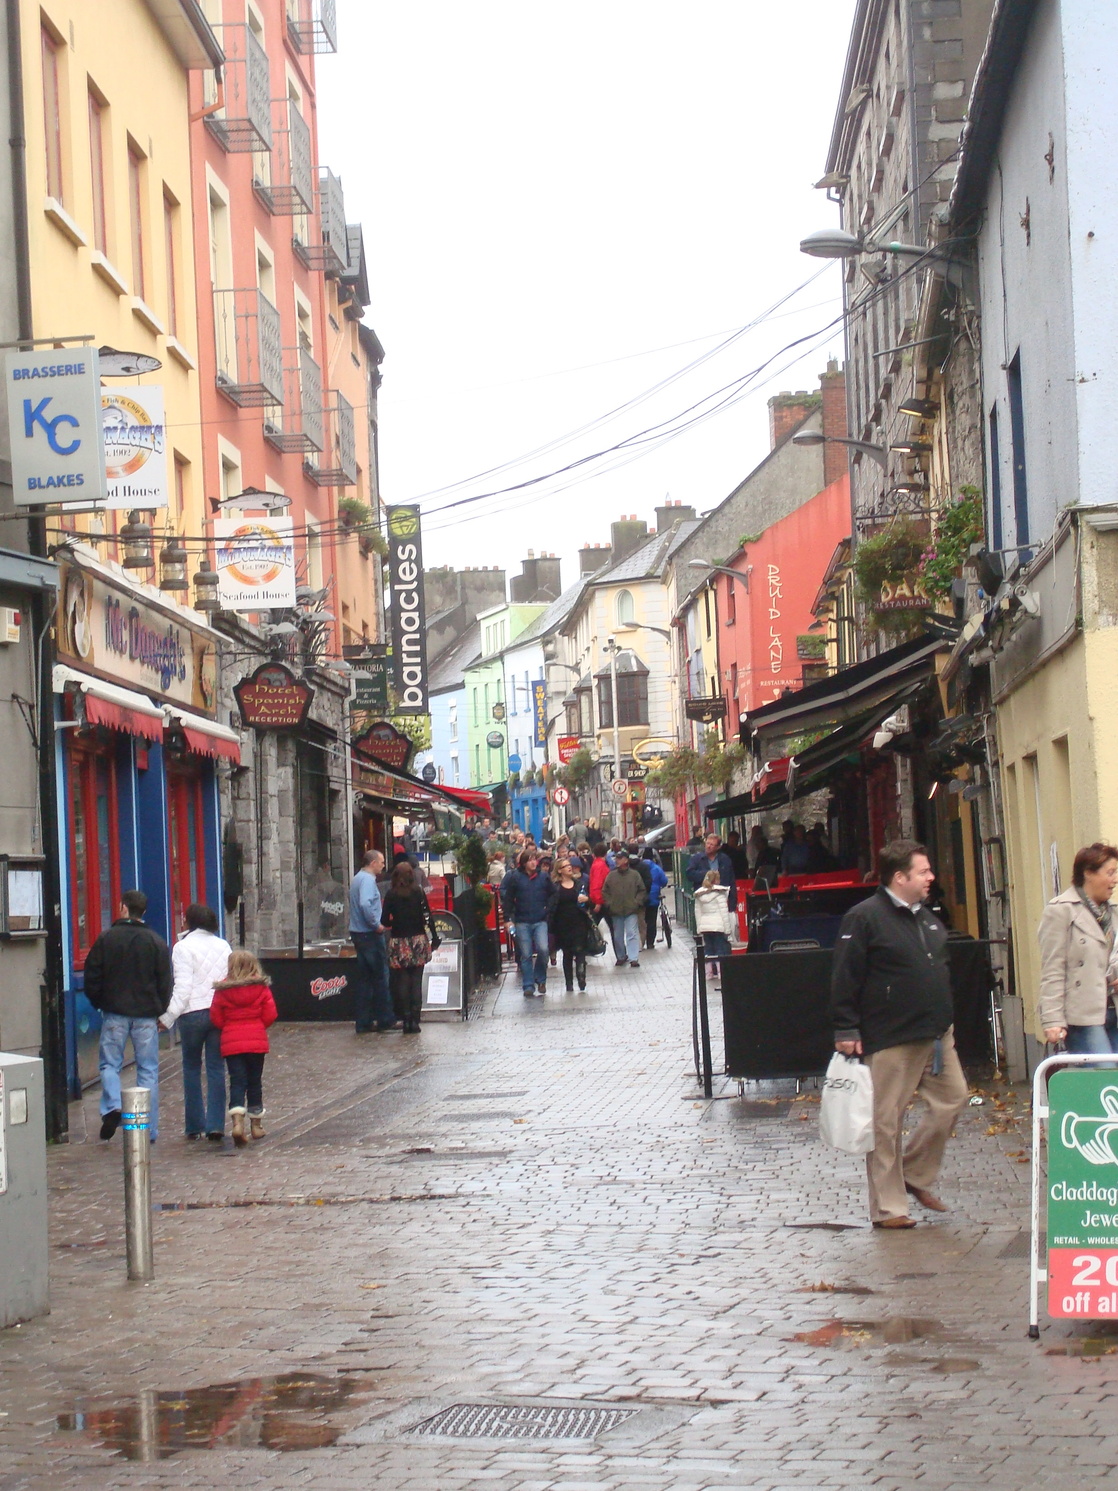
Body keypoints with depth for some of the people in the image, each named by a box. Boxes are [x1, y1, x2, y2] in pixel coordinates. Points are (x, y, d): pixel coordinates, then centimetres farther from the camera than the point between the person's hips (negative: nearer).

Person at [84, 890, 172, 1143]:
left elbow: (92, 978, 0)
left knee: (109, 1064, 11)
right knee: (148, 1070, 5)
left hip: (115, 1013, -1)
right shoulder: (156, 942, 1)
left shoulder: (106, 938, -2)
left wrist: (99, 1004, 14)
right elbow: (165, 982, 2)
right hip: (146, 1015, 1)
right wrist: (160, 1011, 13)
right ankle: (149, 1129, 4)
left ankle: (112, 1107, -14)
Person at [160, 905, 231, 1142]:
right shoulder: (223, 946, 9)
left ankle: (195, 1125, 11)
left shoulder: (183, 947, -7)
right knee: (216, 1069, 5)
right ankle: (215, 1126, -2)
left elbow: (182, 988, -12)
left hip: (193, 1013, -4)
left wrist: (167, 1017, -7)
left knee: (191, 1068, 9)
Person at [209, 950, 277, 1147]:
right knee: (254, 1082, 12)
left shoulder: (222, 989, -4)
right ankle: (256, 1124, 19)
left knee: (237, 1082, -1)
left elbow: (216, 1018, -2)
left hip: (231, 1042, -1)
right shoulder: (262, 988, -3)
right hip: (257, 1041, 1)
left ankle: (237, 1121, -21)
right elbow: (270, 1015, -2)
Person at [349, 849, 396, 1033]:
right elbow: (365, 904, -29)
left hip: (358, 934, 10)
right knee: (381, 977, -2)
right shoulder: (368, 880, -14)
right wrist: (376, 925, -19)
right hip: (370, 935, -10)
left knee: (363, 980, 9)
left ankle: (364, 1022, 10)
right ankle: (385, 1019, 2)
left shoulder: (358, 878, 17)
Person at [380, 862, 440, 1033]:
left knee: (402, 982, 5)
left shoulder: (391, 895, -2)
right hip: (418, 940, 0)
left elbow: (385, 922, -4)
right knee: (416, 981, 3)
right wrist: (434, 937, 2)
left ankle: (406, 1019, 1)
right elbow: (427, 916, -4)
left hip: (398, 942, 0)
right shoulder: (419, 893, -1)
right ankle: (415, 1020, -2)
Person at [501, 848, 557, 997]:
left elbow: (553, 895, 13)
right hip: (522, 922, 0)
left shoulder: (544, 878, 4)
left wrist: (548, 909, 3)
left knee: (543, 949, -16)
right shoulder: (515, 878, 1)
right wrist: (508, 918, -3)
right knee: (526, 955, 0)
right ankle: (528, 986, 7)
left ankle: (540, 979, 7)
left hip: (540, 921, 0)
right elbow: (508, 899, 2)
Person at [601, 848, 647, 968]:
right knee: (617, 936, 11)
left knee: (632, 934, -10)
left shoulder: (634, 875, 0)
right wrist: (609, 904, -1)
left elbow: (642, 891, 5)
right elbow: (605, 892, 10)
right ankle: (621, 957, 26)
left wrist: (636, 903, -6)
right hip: (616, 912, 3)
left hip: (631, 911, -3)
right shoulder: (611, 875, 5)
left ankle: (633, 958, -11)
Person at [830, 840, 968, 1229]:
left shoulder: (926, 918, 14)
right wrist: (846, 1030, -16)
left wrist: (943, 1019, 24)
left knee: (952, 1098, 8)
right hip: (890, 1038, -8)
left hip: (936, 1035, 8)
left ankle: (916, 1176, 24)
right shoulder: (865, 918, -12)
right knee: (886, 1122, -2)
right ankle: (886, 1207, 5)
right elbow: (845, 978, -14)